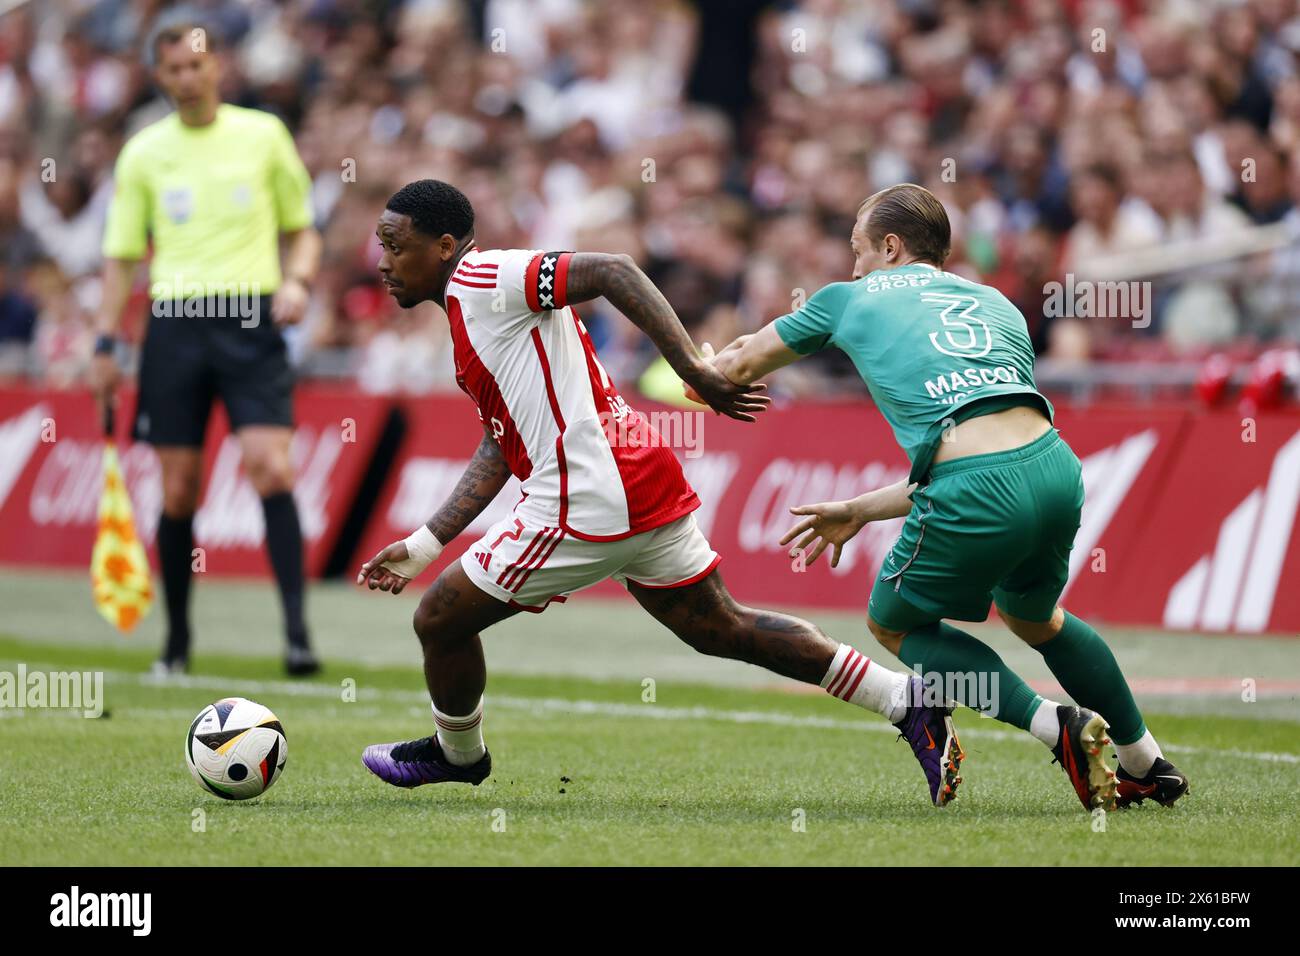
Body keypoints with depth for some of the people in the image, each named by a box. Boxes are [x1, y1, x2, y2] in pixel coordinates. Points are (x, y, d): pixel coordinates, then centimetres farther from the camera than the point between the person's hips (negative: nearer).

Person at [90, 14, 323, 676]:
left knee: (270, 467, -17)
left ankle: (297, 630, -19)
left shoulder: (263, 135, 7)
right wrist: (105, 345, 6)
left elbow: (302, 228, 14)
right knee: (178, 490, 2)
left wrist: (296, 280, -6)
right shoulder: (143, 154, 9)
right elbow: (122, 257, 13)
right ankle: (177, 640, 15)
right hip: (174, 320, 2)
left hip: (251, 319, -2)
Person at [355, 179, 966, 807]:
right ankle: (910, 702, 14)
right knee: (722, 630, 17)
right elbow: (501, 447, 23)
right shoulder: (472, 308, 21)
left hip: (588, 506, -10)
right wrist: (425, 544, 19)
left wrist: (695, 372, -26)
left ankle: (457, 752, 31)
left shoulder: (481, 278, -10)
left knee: (440, 619, 5)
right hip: (642, 489, 10)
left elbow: (611, 271, -20)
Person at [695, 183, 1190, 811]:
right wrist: (859, 512, 34)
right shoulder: (996, 306, 29)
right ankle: (1149, 765, 40)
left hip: (976, 490, -5)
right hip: (1056, 467, 5)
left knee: (893, 624, 22)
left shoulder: (851, 299, 19)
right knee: (1032, 617, 35)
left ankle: (1057, 727, 4)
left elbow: (737, 367, 32)